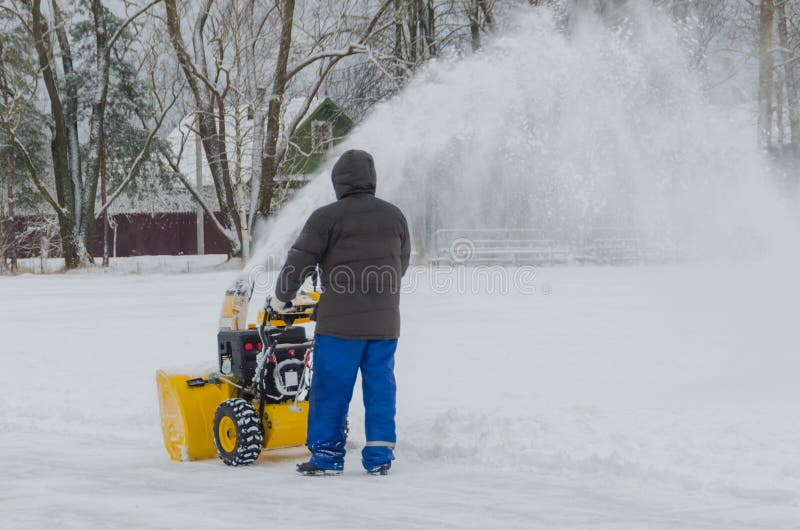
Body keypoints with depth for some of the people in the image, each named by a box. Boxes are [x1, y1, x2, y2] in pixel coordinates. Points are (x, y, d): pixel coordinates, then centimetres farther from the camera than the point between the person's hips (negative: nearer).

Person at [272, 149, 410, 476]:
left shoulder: (327, 218, -6)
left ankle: (327, 456, 6)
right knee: (380, 387, 9)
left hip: (340, 322, -4)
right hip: (385, 322, 4)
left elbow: (299, 262, -4)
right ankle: (379, 456, 9)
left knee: (331, 389, 3)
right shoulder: (394, 216, 9)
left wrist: (281, 298, 13)